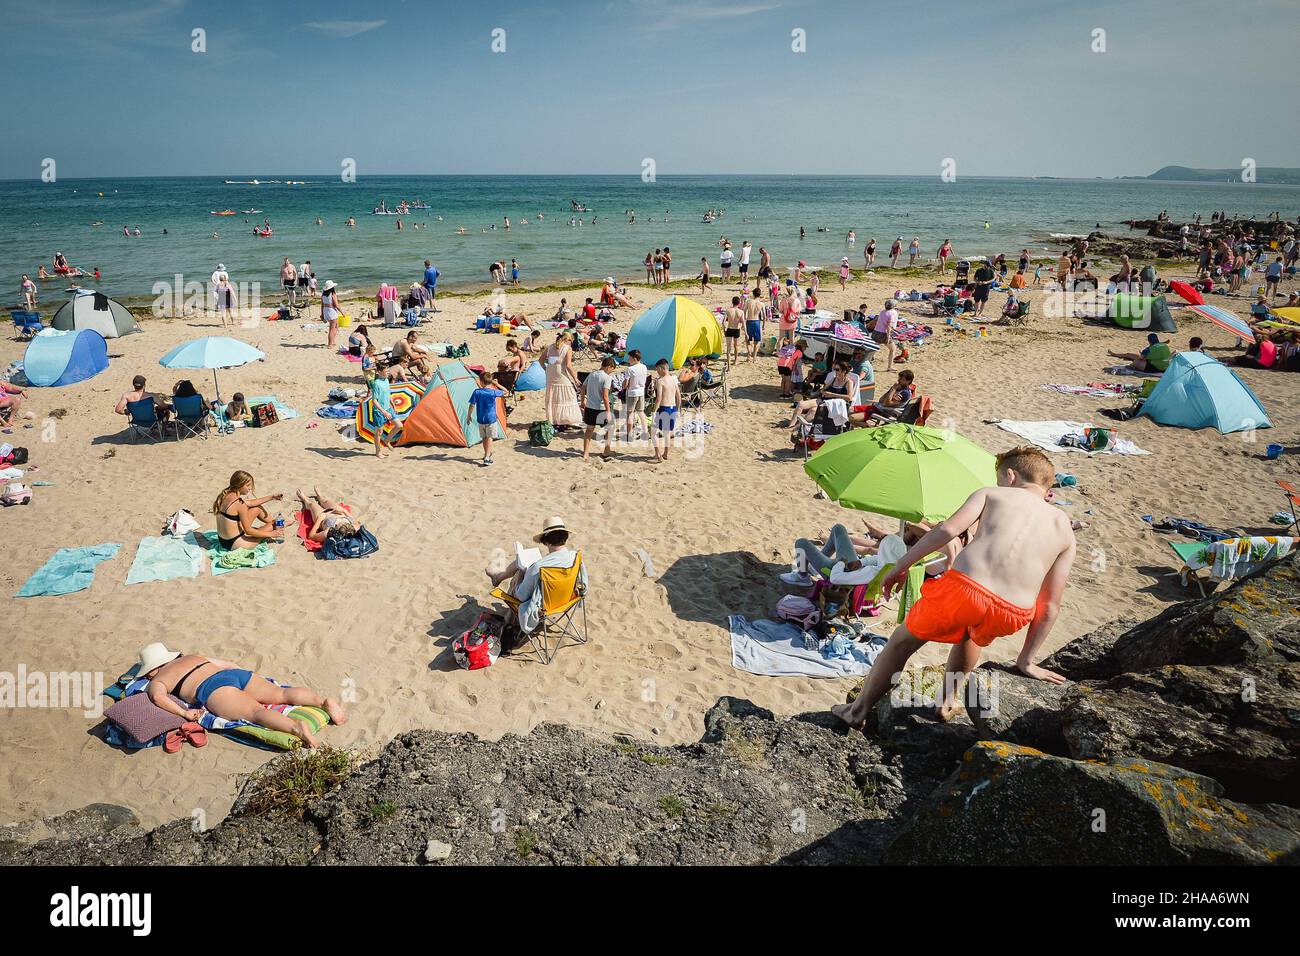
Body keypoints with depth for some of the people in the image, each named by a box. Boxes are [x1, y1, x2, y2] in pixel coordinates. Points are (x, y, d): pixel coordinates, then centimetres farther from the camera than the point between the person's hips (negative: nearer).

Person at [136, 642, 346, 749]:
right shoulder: (192, 657, 38)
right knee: (282, 694, -6)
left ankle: (296, 726, -55)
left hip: (214, 689, -7)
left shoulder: (156, 682, 20)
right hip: (238, 673, 7)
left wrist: (185, 713, -5)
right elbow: (228, 664, 36)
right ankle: (324, 700, -31)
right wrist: (246, 677, 42)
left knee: (255, 711, -29)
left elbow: (158, 696, -4)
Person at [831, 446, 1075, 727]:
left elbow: (947, 530, -1)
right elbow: (1050, 606, 20)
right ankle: (950, 699, 37)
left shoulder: (991, 493, 17)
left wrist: (901, 565, 6)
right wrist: (1026, 661, 25)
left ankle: (858, 711, 35)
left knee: (903, 640, 24)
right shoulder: (1065, 530, 23)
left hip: (961, 587, -2)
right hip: (1011, 617, 3)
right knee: (972, 634, 40)